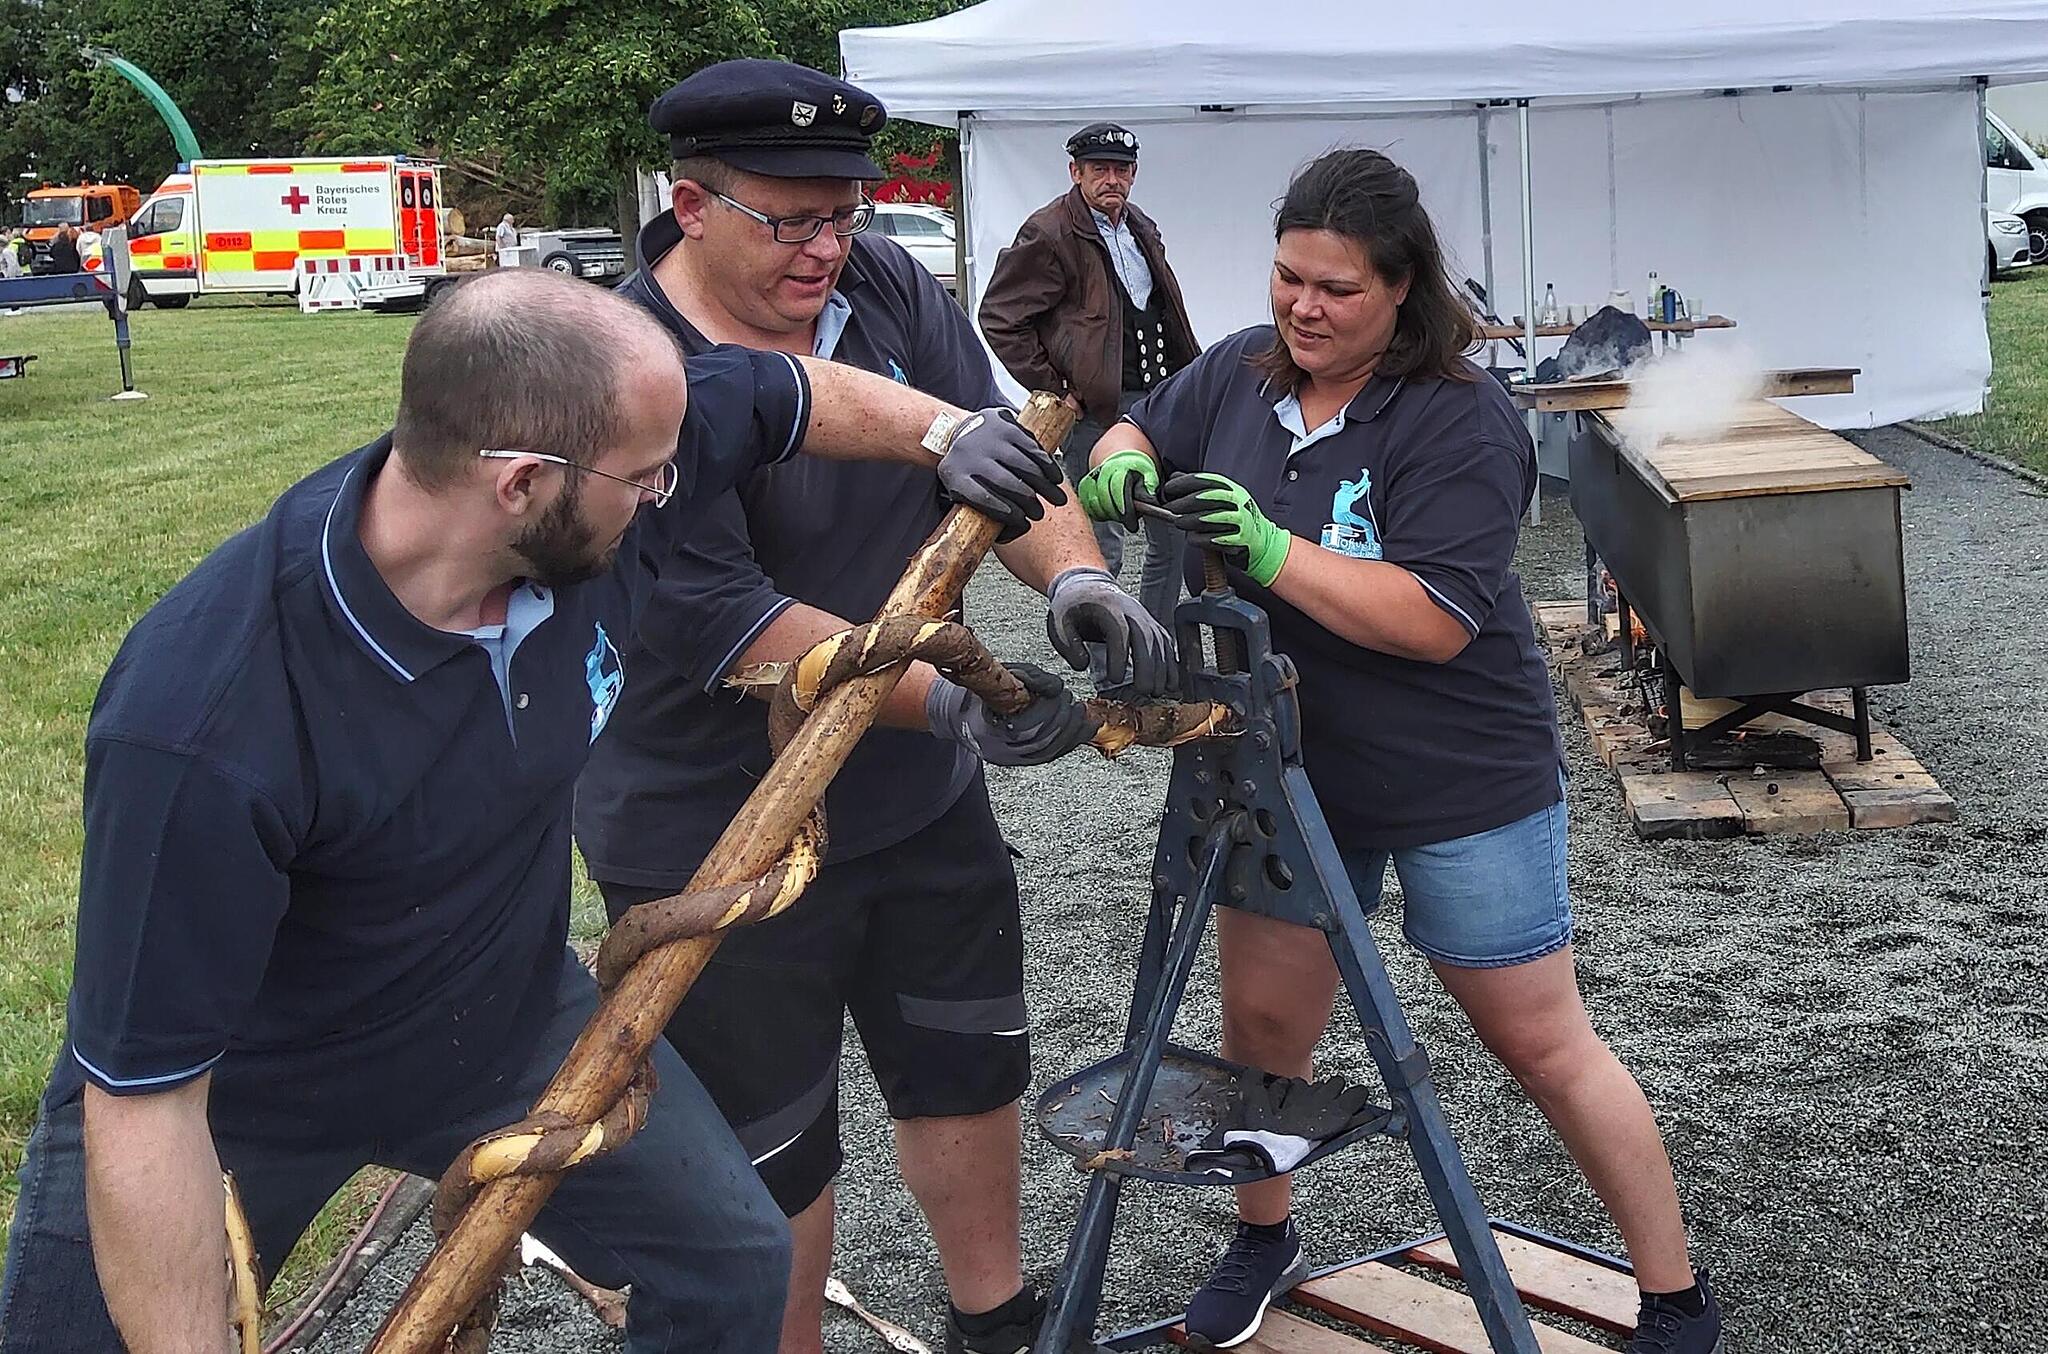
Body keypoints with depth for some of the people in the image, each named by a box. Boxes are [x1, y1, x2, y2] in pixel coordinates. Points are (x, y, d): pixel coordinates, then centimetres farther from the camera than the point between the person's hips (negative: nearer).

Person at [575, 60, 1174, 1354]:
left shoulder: (890, 290, -3)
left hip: (920, 800, 7)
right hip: (719, 843, -7)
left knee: (970, 1063, 23)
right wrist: (946, 697, -31)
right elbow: (731, 624, -27)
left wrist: (1076, 574, -23)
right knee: (769, 1151, 9)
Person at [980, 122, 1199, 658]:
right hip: (1096, 408, -8)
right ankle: (1110, 673, 11)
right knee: (1100, 547, -1)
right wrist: (1053, 391, -12)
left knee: (1173, 534, 12)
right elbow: (1000, 318, -11)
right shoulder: (1049, 233, -9)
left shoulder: (1141, 227, 16)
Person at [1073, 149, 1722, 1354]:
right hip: (1291, 777, 6)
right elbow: (1135, 439, 15)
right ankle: (1265, 1239, 40)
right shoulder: (1240, 372, 0)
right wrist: (1123, 468, -9)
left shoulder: (1464, 422, -19)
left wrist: (1270, 549, -34)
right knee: (1263, 1023, 14)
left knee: (1543, 1042, 4)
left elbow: (1436, 618, -26)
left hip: (1463, 791, -5)